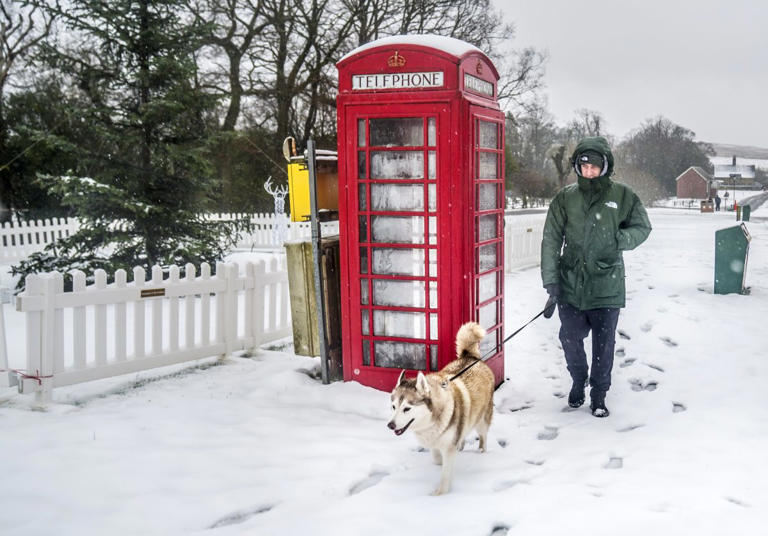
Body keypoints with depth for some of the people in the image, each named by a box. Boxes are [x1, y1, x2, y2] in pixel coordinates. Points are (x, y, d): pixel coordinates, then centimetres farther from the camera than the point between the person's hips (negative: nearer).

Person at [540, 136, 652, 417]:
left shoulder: (622, 196, -2)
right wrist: (551, 283, -5)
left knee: (604, 344, 7)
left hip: (607, 286, -1)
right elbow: (551, 241, -1)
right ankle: (578, 381, 38)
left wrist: (617, 240, -10)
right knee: (570, 339, 10)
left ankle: (599, 394, 27)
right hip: (570, 285, 1)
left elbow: (642, 227, 10)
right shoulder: (565, 197, -1)